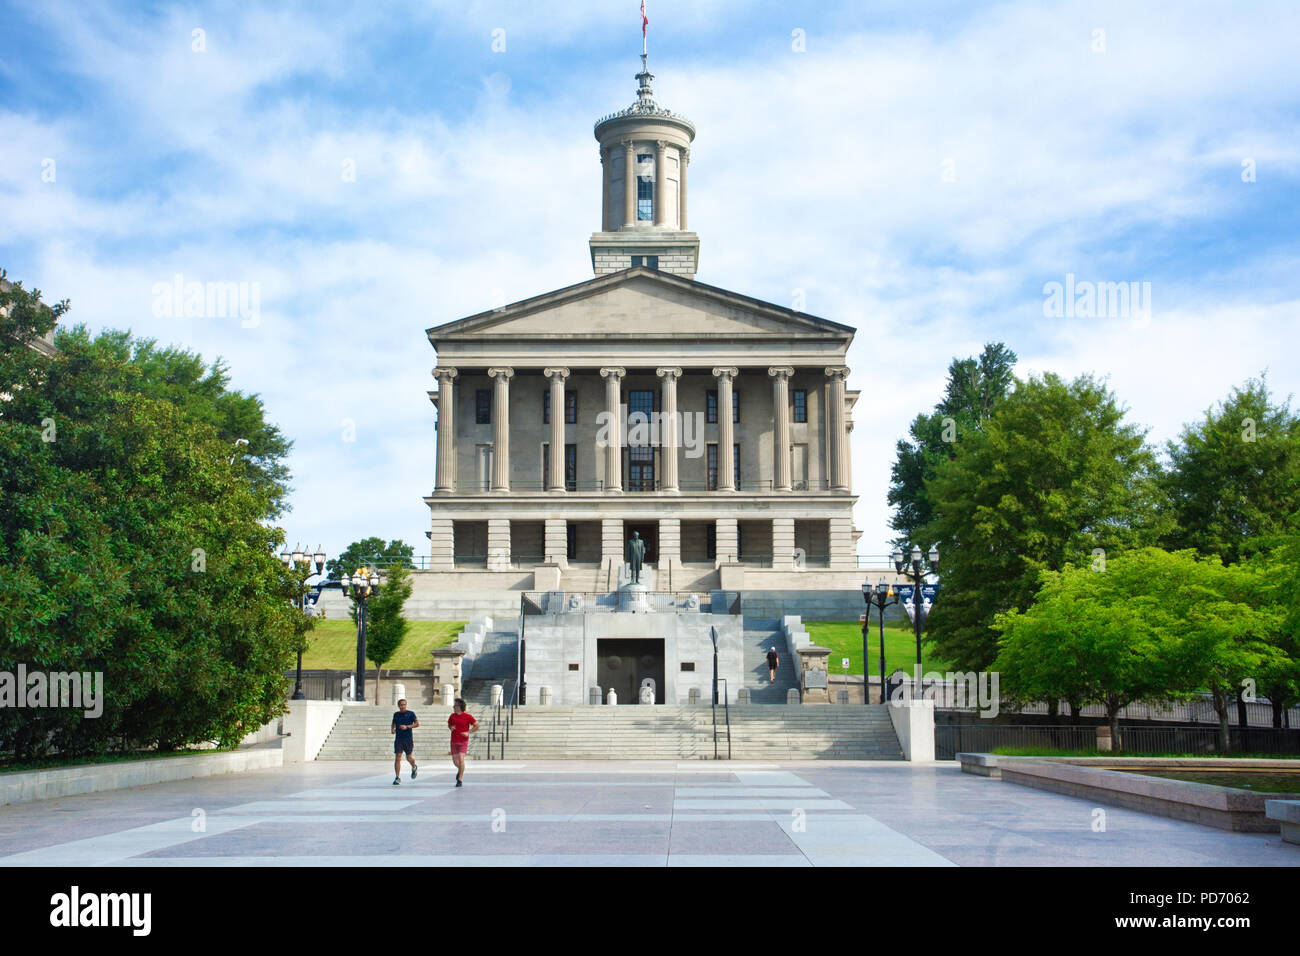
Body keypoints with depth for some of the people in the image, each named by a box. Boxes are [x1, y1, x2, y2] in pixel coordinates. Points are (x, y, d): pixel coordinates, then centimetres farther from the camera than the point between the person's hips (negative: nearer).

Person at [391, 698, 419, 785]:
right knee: (397, 758, -9)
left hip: (408, 739, -2)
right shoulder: (396, 714, 8)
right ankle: (397, 778, -7)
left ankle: (414, 768, 42)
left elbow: (417, 724, -6)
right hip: (398, 739, 2)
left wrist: (407, 727, -18)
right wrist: (392, 729, 3)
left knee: (408, 758, 9)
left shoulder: (410, 713, -2)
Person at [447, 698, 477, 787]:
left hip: (463, 741, -4)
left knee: (461, 758, -17)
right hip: (454, 741, 4)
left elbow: (476, 726, 0)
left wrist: (468, 732, -10)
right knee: (455, 760, 6)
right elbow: (449, 723, 23)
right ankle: (460, 770, 40)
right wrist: (451, 727, 0)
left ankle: (460, 780, -8)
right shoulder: (452, 716, 5)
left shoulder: (467, 716, -7)